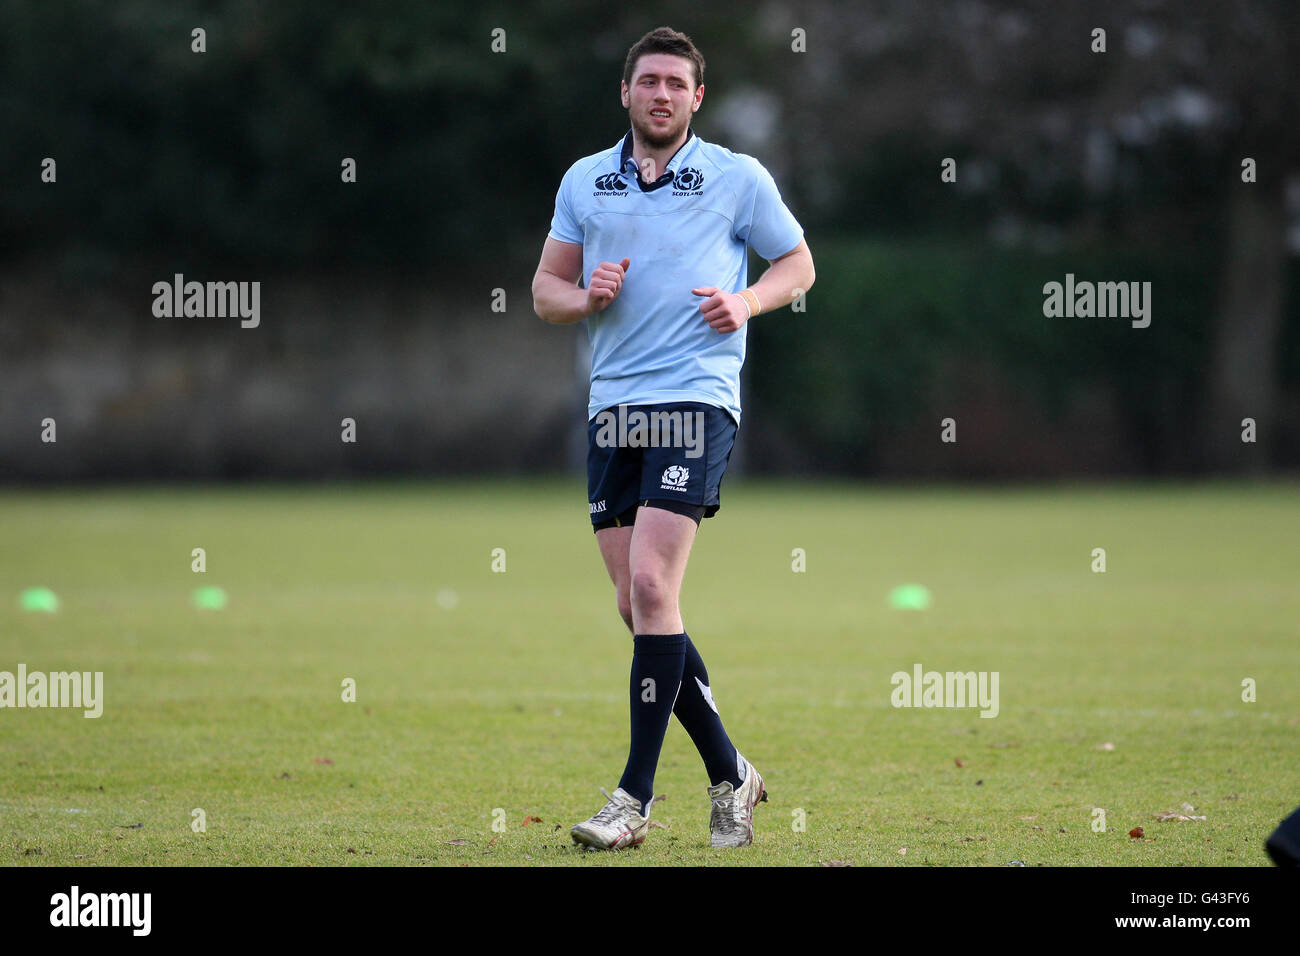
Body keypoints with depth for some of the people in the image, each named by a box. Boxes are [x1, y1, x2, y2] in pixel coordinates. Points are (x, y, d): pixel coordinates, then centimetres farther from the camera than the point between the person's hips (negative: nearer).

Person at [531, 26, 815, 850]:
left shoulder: (738, 179, 3)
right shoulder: (584, 180, 12)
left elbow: (798, 264, 12)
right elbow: (547, 288, 17)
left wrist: (745, 302, -8)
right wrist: (588, 297, -5)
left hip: (697, 401, -5)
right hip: (613, 409, 5)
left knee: (652, 588, -17)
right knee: (640, 607, 3)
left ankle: (637, 797, -13)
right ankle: (730, 776, 17)